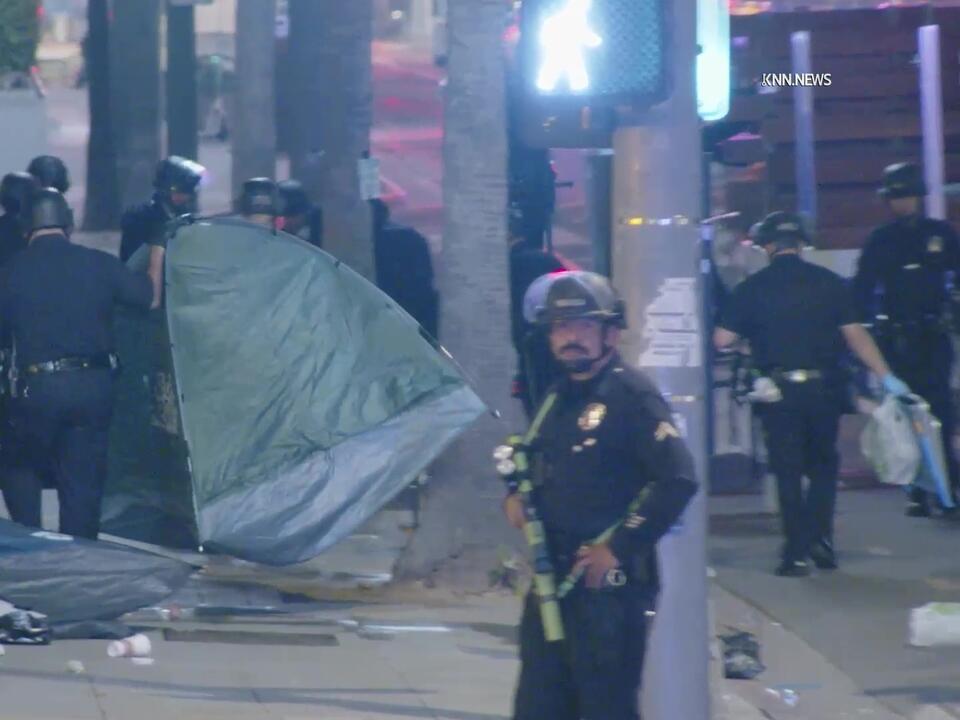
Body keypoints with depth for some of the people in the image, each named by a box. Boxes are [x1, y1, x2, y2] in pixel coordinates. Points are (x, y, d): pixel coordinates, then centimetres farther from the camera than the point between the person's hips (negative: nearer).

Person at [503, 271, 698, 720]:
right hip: (552, 578, 9)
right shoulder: (557, 399, 15)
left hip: (610, 585, -9)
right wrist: (517, 497, 8)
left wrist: (620, 548, -19)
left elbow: (677, 479, -21)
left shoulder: (630, 396, -12)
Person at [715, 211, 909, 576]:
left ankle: (796, 553, 0)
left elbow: (722, 340, -2)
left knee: (788, 471, 4)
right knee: (823, 464, 18)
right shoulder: (829, 283, 1)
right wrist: (887, 378, -1)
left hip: (778, 390, -1)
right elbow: (855, 334, -4)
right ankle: (820, 540, 9)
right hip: (824, 388, 1)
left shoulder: (752, 289, -2)